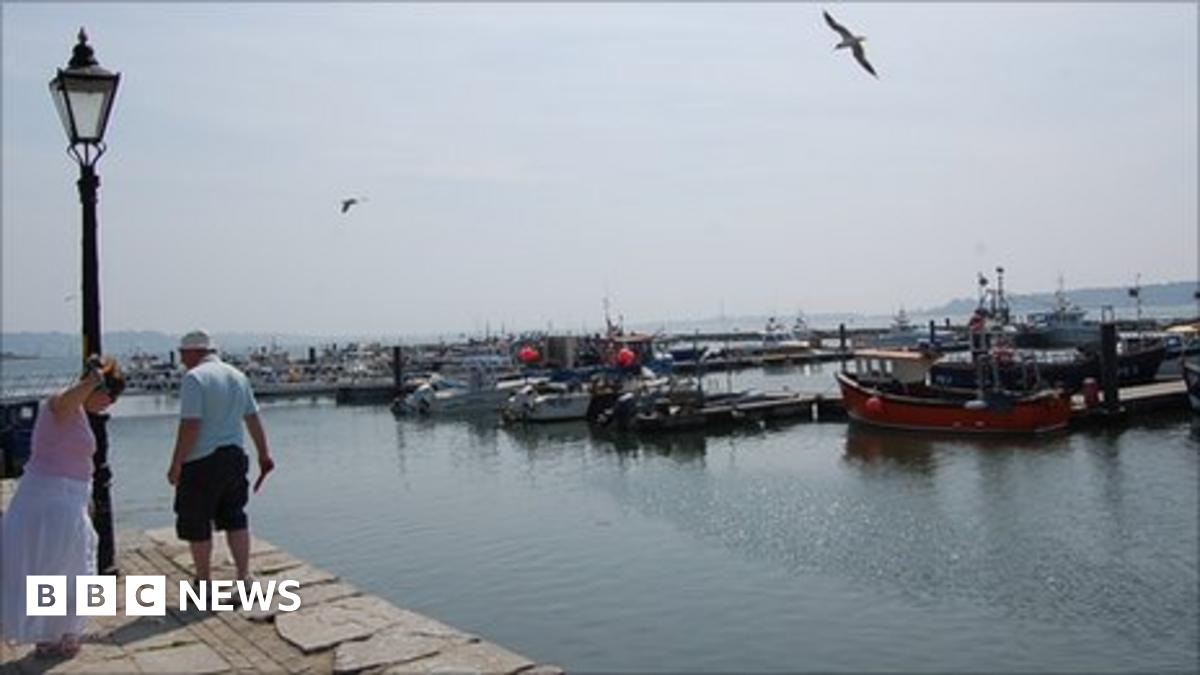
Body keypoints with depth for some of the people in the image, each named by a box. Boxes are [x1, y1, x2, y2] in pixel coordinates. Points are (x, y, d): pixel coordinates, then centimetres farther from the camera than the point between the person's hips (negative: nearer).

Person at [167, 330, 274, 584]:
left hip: (202, 461, -7)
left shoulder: (195, 378, -13)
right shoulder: (238, 376, 9)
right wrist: (264, 454, 20)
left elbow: (190, 426, -19)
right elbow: (253, 419, 13)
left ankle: (204, 583, 19)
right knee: (235, 519, 13)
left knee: (196, 524, 8)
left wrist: (175, 465, -14)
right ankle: (244, 578, 11)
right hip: (234, 457, 7)